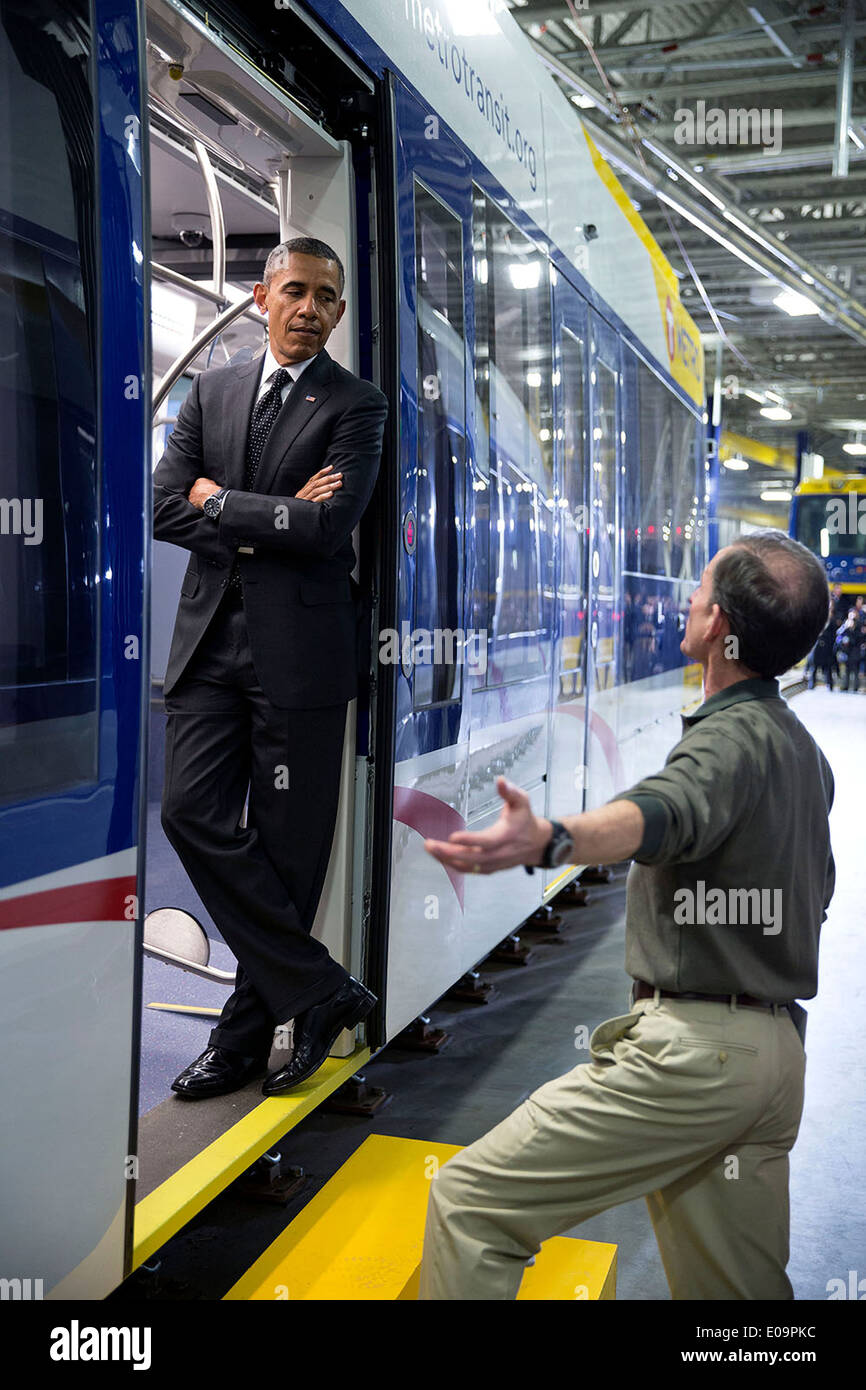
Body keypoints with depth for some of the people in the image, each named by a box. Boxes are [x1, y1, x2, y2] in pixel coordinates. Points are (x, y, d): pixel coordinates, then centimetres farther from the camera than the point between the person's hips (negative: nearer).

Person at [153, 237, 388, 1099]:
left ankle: (246, 1036, 16)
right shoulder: (210, 392, 15)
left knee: (285, 845, 1)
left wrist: (219, 501, -4)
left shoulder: (355, 406, 2)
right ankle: (321, 989, 8)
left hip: (299, 648, -4)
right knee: (193, 815, -4)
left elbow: (328, 526, -13)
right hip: (210, 638, 4)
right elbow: (166, 509, 5)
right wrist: (273, 519, -7)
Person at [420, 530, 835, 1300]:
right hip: (778, 1049, 10)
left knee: (469, 1204, -6)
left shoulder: (730, 739, -15)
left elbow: (666, 813, -38)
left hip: (692, 1049, -10)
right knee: (739, 1287, 17)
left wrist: (550, 841, -58)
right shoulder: (805, 749, 15)